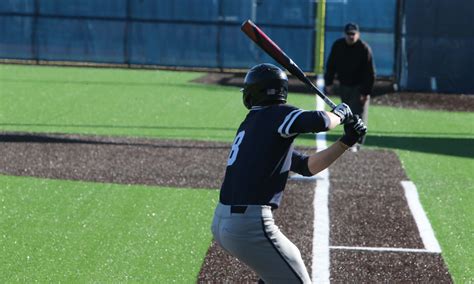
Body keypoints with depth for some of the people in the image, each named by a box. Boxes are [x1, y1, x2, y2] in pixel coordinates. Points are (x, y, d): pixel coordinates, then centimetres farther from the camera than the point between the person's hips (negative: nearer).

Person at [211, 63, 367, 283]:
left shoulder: (249, 124, 19)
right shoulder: (278, 115, -5)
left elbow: (307, 166, 20)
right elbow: (319, 121, -25)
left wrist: (346, 142, 13)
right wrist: (339, 113, -2)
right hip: (250, 225, -9)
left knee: (289, 258, 31)